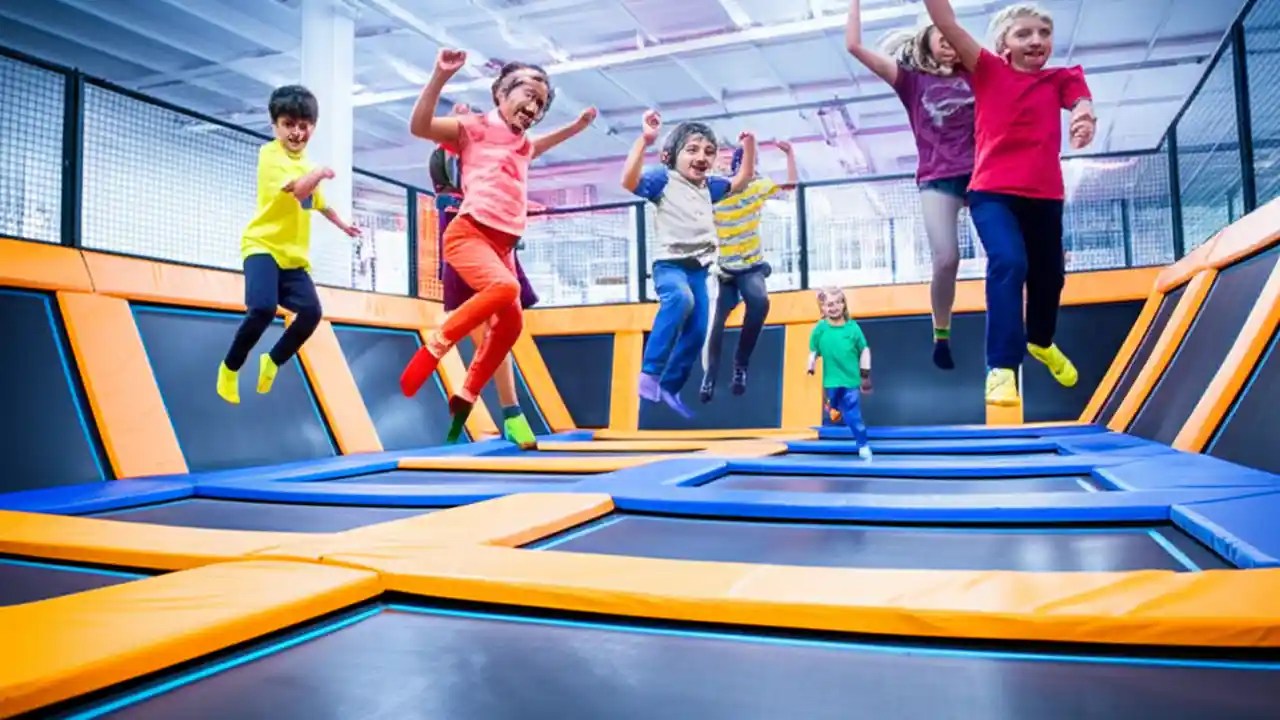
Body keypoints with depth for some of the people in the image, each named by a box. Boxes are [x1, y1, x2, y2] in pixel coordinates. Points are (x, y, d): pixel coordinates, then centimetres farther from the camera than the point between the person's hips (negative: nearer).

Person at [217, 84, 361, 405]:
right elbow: (299, 189, -28)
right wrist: (320, 172, -21)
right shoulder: (270, 154, -9)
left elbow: (319, 202, 34)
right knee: (263, 308, -26)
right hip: (263, 246, -7)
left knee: (311, 311, -11)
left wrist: (343, 225, 42)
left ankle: (272, 362, 14)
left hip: (294, 254, 7)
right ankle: (230, 368, -1)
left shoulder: (308, 164, 16)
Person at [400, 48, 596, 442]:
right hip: (468, 233, -8)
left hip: (503, 244, 8)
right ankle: (433, 346, -18)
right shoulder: (474, 127, 2)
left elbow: (542, 144, 49)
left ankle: (464, 398, 17)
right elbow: (419, 126, -12)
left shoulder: (523, 145, 23)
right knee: (504, 286, -34)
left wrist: (578, 125, 44)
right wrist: (440, 76, -19)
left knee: (510, 324, 4)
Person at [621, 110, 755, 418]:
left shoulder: (708, 186, 17)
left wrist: (749, 146, 20)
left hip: (698, 268, 8)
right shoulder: (664, 178, -4)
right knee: (680, 297, -39)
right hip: (670, 264, -7)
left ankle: (669, 388, 19)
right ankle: (650, 373, -32)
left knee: (696, 334, 3)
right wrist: (644, 140, -27)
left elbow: (741, 181, 30)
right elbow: (629, 182, -21)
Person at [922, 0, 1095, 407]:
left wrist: (1085, 117, -35)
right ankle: (1002, 367, -22)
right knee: (1008, 263, -25)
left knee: (1048, 274, 15)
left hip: (1044, 194, 4)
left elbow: (1080, 101, -13)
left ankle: (1041, 342, 46)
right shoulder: (989, 71, 3)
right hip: (992, 191, -4)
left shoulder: (1059, 79, 8)